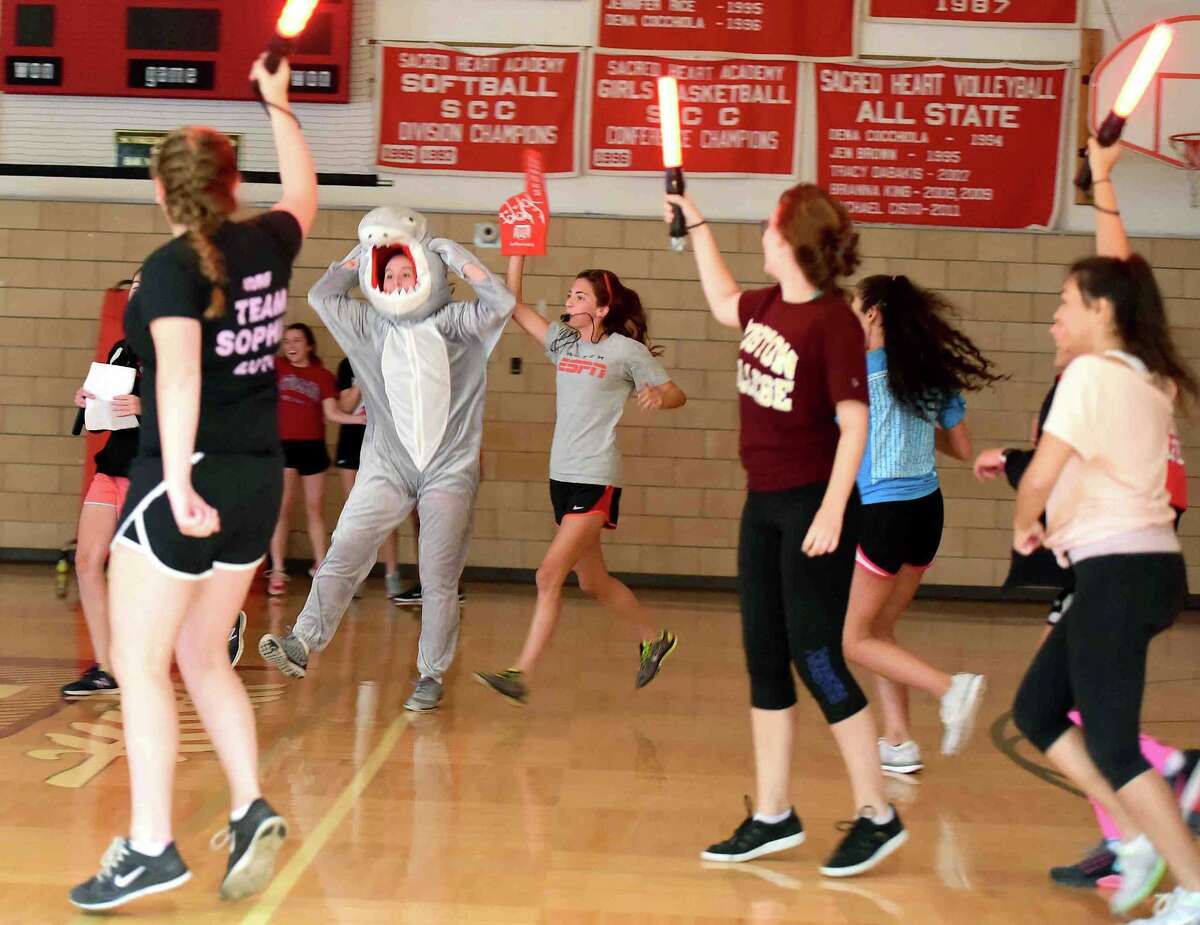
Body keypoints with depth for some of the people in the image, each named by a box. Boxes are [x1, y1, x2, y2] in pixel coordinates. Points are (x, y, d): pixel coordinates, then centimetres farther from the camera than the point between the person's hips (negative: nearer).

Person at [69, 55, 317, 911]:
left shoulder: (172, 267, -11)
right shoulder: (269, 245, 6)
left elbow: (179, 374, -25)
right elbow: (303, 191, 28)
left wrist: (178, 484, -30)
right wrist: (278, 103, 39)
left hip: (190, 479, -7)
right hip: (259, 479, 7)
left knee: (141, 664, 0)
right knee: (204, 658, 17)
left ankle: (150, 847, -1)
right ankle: (252, 810, 9)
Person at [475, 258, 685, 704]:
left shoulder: (626, 350, -5)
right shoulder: (562, 341, 11)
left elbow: (678, 395, -2)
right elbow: (513, 305, 9)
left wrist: (658, 394, -25)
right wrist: (517, 253, 2)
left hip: (596, 481, -7)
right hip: (561, 476, 7)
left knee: (550, 575, -14)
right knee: (591, 581, 15)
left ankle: (520, 674, -13)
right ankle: (653, 639, 35)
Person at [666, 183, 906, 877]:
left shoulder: (834, 321, -15)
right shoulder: (768, 306, 7)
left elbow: (854, 425, -17)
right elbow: (722, 301, 31)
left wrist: (832, 510, -23)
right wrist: (695, 222, 32)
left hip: (814, 506, -8)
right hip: (764, 505, 8)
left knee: (816, 658, -5)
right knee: (764, 660, 10)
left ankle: (878, 815, 9)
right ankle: (774, 817, 20)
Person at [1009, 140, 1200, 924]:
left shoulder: (1091, 374, -12)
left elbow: (1039, 479, -14)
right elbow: (1118, 269, 25)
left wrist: (1024, 527, 7)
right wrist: (1102, 180, 30)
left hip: (1117, 573, -9)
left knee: (1112, 747, -3)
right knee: (1037, 712, 14)